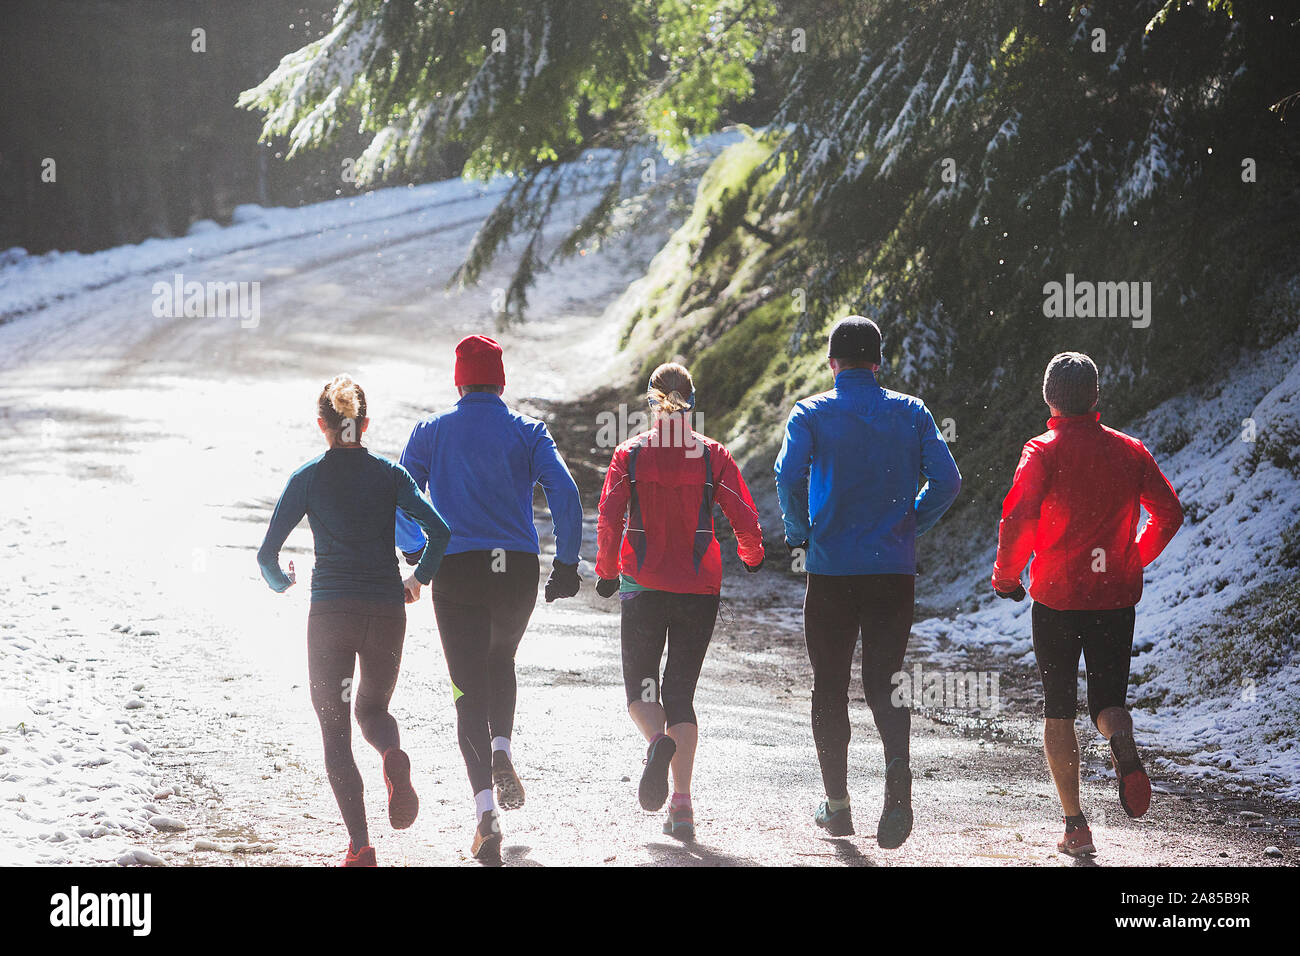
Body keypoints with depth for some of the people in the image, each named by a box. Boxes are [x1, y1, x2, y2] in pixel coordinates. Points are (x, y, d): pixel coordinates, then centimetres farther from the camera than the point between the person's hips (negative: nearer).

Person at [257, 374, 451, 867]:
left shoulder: (306, 479, 0)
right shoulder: (389, 474, 3)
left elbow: (267, 553, -3)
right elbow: (439, 531, -8)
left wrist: (282, 584, 19)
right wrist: (418, 580, 9)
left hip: (329, 613, -2)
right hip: (386, 611, 2)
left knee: (335, 734, 4)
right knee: (372, 707, 24)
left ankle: (360, 844, -11)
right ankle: (394, 756, -13)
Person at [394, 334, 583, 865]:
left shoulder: (431, 433, 5)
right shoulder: (527, 431, 4)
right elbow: (565, 493, -9)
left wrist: (414, 551, 18)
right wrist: (567, 562, -4)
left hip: (456, 572, -1)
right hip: (517, 571, 1)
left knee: (470, 691, 1)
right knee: (500, 660, 30)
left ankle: (486, 810, -14)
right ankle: (501, 752, 7)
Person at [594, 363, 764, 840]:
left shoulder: (630, 454, -2)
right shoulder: (713, 456, -1)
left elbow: (608, 519, -9)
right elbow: (746, 519, -3)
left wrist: (606, 571, 5)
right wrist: (752, 556, 18)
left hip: (642, 585, -1)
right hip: (700, 587, 1)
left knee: (640, 687, 12)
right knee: (681, 690, 8)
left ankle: (657, 742, -23)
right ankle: (681, 805, -4)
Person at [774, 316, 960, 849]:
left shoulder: (812, 414, -2)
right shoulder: (911, 413, 4)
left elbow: (789, 476, -17)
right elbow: (946, 480, -5)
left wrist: (799, 536, -2)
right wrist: (910, 526, 9)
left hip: (832, 569, -1)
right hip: (895, 568, 1)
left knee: (830, 687, 11)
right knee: (884, 680, 6)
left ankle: (837, 805, 15)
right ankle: (897, 765, -22)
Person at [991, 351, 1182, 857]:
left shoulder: (1043, 452, -8)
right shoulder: (1130, 451, 3)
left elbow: (1018, 518, -19)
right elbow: (1169, 512, 5)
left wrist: (1006, 576, -3)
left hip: (1056, 599, -2)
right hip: (1116, 598, 2)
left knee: (1058, 711, 10)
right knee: (1108, 700, 13)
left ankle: (1075, 824, 4)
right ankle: (1124, 748, -24)